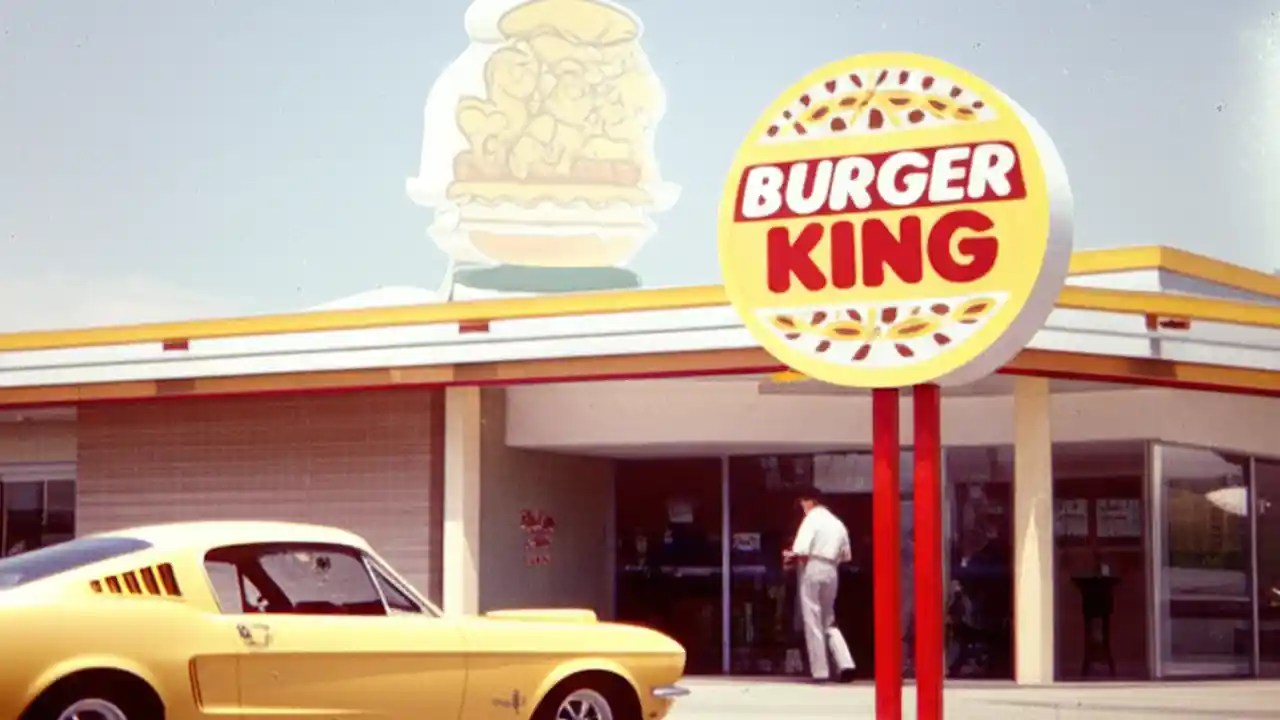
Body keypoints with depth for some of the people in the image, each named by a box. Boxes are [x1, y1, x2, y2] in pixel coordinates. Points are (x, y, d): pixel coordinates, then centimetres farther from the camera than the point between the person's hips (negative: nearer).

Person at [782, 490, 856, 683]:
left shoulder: (812, 518, -6)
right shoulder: (837, 523, 16)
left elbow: (801, 550, -16)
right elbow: (846, 555, 18)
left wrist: (791, 557, 2)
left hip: (813, 570, -6)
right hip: (831, 572, 6)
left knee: (813, 621, 0)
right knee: (828, 621, 15)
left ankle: (820, 671, -1)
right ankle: (845, 664, -2)